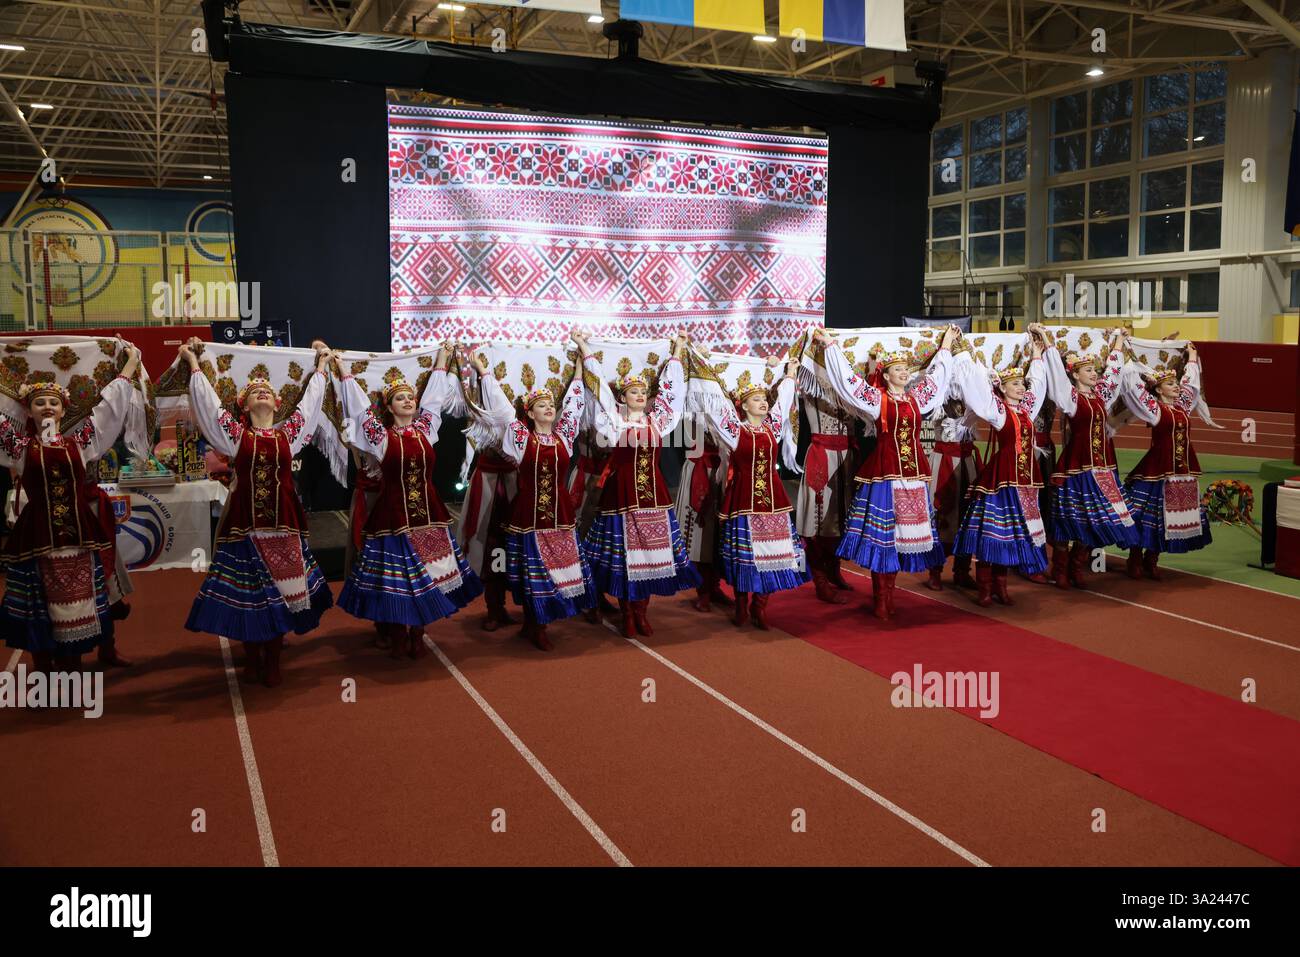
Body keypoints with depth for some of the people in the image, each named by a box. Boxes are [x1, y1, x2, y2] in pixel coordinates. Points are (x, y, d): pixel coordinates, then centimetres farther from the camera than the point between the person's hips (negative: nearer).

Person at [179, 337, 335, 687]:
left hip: (283, 521, 2)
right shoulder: (235, 434, 4)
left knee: (280, 587, 5)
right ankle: (251, 657, 19)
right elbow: (207, 402, 4)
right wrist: (193, 362, 8)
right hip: (244, 521, -1)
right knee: (245, 590, 4)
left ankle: (273, 660, 17)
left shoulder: (289, 433, 9)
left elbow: (310, 402, 16)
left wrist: (321, 365, 23)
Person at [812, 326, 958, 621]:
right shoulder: (876, 398, -1)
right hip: (885, 470, -5)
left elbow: (936, 375, 27)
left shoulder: (916, 398, 13)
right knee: (882, 532, -4)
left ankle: (887, 596, 16)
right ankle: (880, 601, 2)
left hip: (913, 471, 6)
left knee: (903, 532, 7)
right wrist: (830, 346, -7)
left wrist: (945, 346, 36)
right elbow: (848, 378, -6)